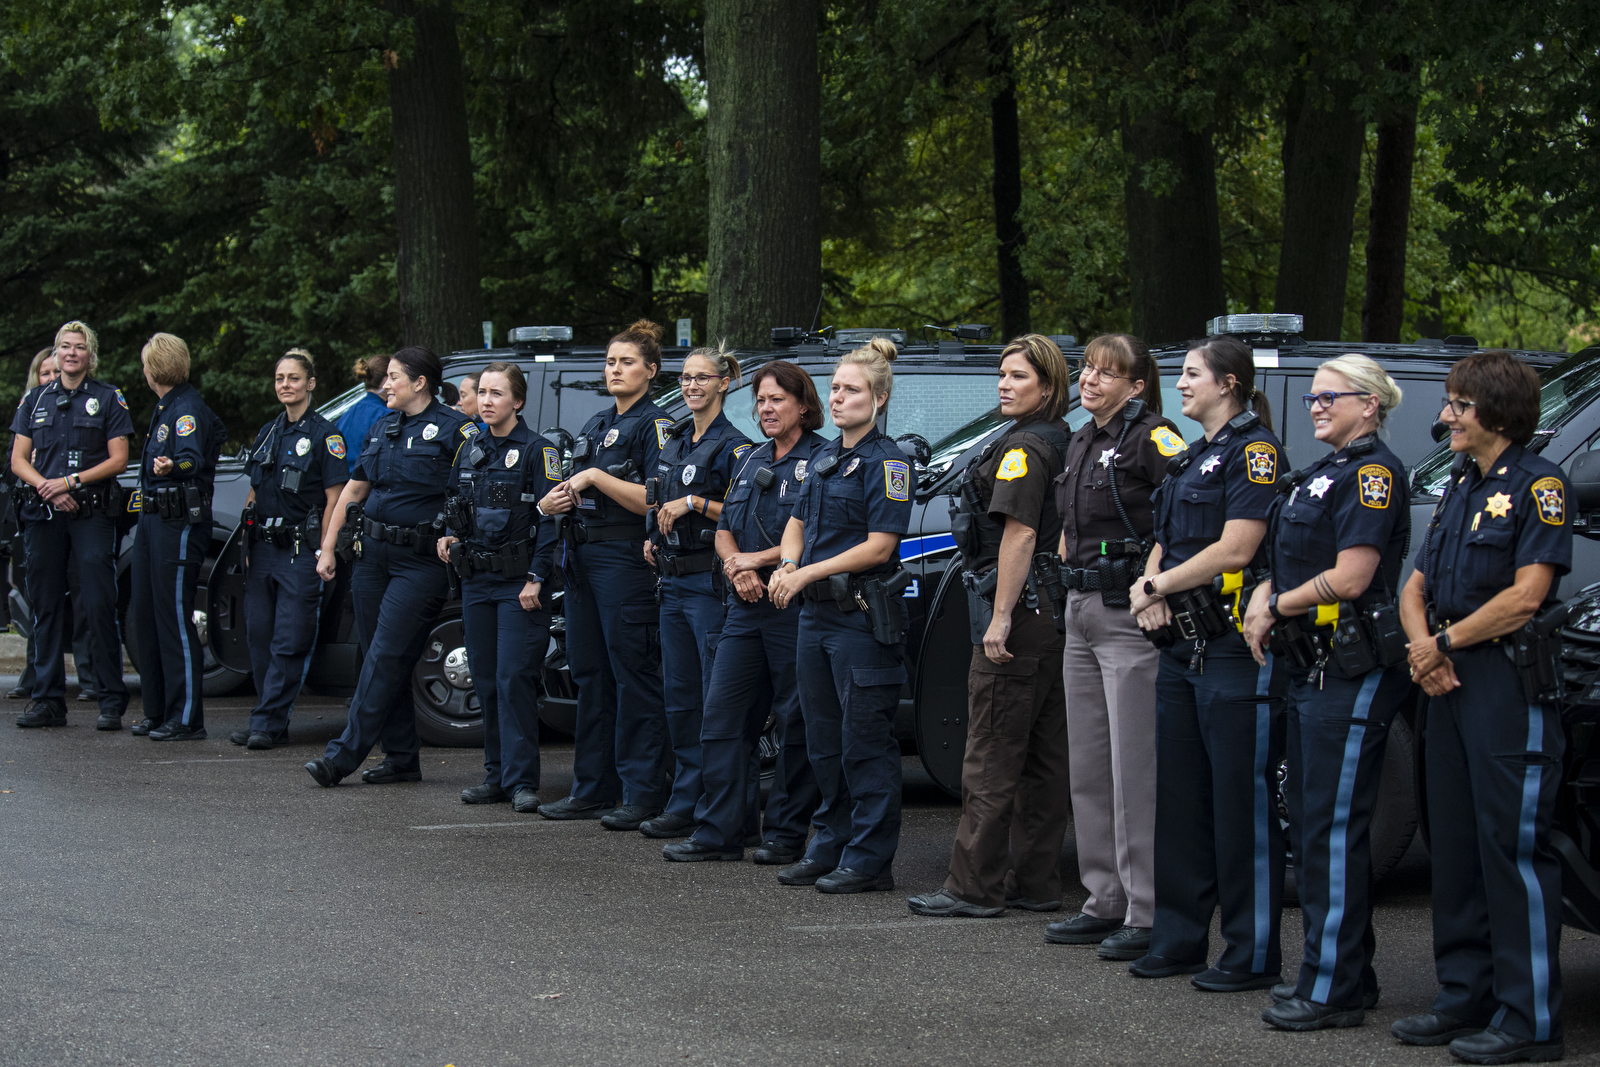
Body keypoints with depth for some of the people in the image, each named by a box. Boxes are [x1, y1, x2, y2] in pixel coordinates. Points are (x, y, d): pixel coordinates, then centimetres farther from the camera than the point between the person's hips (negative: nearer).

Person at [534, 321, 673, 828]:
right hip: (583, 557, 9)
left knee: (634, 676, -7)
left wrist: (596, 476, -16)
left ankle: (643, 794, -5)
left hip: (627, 559, -9)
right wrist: (555, 500, 6)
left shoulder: (654, 425, -6)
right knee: (590, 673, 11)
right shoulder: (594, 426, 20)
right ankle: (593, 789, 17)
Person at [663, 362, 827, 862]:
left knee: (796, 723, 1)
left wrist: (758, 559, -13)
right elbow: (724, 533, 17)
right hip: (747, 609, 7)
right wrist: (738, 570, -4)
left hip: (796, 608, -7)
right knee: (723, 715, 4)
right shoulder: (751, 461, 17)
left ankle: (786, 832, 8)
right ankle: (720, 832, 7)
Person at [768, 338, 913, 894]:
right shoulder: (823, 457, 14)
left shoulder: (886, 462, -10)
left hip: (864, 617, -8)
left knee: (865, 742, -4)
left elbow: (879, 546, -16)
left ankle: (869, 859, 1)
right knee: (823, 739, 13)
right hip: (816, 614, 8)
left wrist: (808, 573, -14)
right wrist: (787, 566, -2)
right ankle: (830, 847, 22)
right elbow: (798, 522, 20)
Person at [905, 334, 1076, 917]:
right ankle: (1036, 882, 15)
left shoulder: (1023, 446, -14)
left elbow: (1018, 534, -21)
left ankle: (973, 886, -3)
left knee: (991, 758, -6)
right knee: (1042, 758, 11)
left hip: (1018, 612, -10)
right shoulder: (1063, 444, 15)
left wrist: (1000, 619, -21)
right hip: (1054, 616, 10)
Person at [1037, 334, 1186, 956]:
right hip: (1081, 612, 9)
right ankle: (1106, 903, 19)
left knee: (1134, 767, -7)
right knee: (1089, 765, 12)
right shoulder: (1081, 444, 16)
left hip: (1130, 615, -9)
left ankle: (1147, 916, -4)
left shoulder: (1153, 440, -11)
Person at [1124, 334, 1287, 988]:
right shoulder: (1193, 457, 19)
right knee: (1180, 795, 12)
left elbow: (1235, 549, -18)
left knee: (1244, 803, -5)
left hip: (1234, 650, -9)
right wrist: (1148, 590, -2)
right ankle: (1179, 939, 20)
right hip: (1181, 645, 9)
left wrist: (1156, 585, -10)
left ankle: (1254, 955, 0)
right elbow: (1165, 542, 19)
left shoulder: (1253, 451, -10)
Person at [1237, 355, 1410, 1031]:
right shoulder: (1325, 471, 18)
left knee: (1334, 829, -8)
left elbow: (1350, 577, -19)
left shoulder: (1373, 472, -13)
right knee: (1309, 825, 14)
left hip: (1352, 671, -10)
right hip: (1312, 666, 10)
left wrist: (1277, 605, -7)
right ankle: (1332, 970, 23)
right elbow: (1292, 562, 23)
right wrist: (1267, 595, 2)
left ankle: (1334, 991, -5)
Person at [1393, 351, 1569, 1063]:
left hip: (1512, 681, -9)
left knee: (1514, 845, -8)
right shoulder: (1461, 485, 18)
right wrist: (1421, 644, -3)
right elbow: (1416, 586, 18)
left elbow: (1526, 595, -17)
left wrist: (1446, 643, -9)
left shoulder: (1539, 485, -8)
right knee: (1455, 844, 11)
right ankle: (1467, 998, 18)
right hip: (1450, 682, 9)